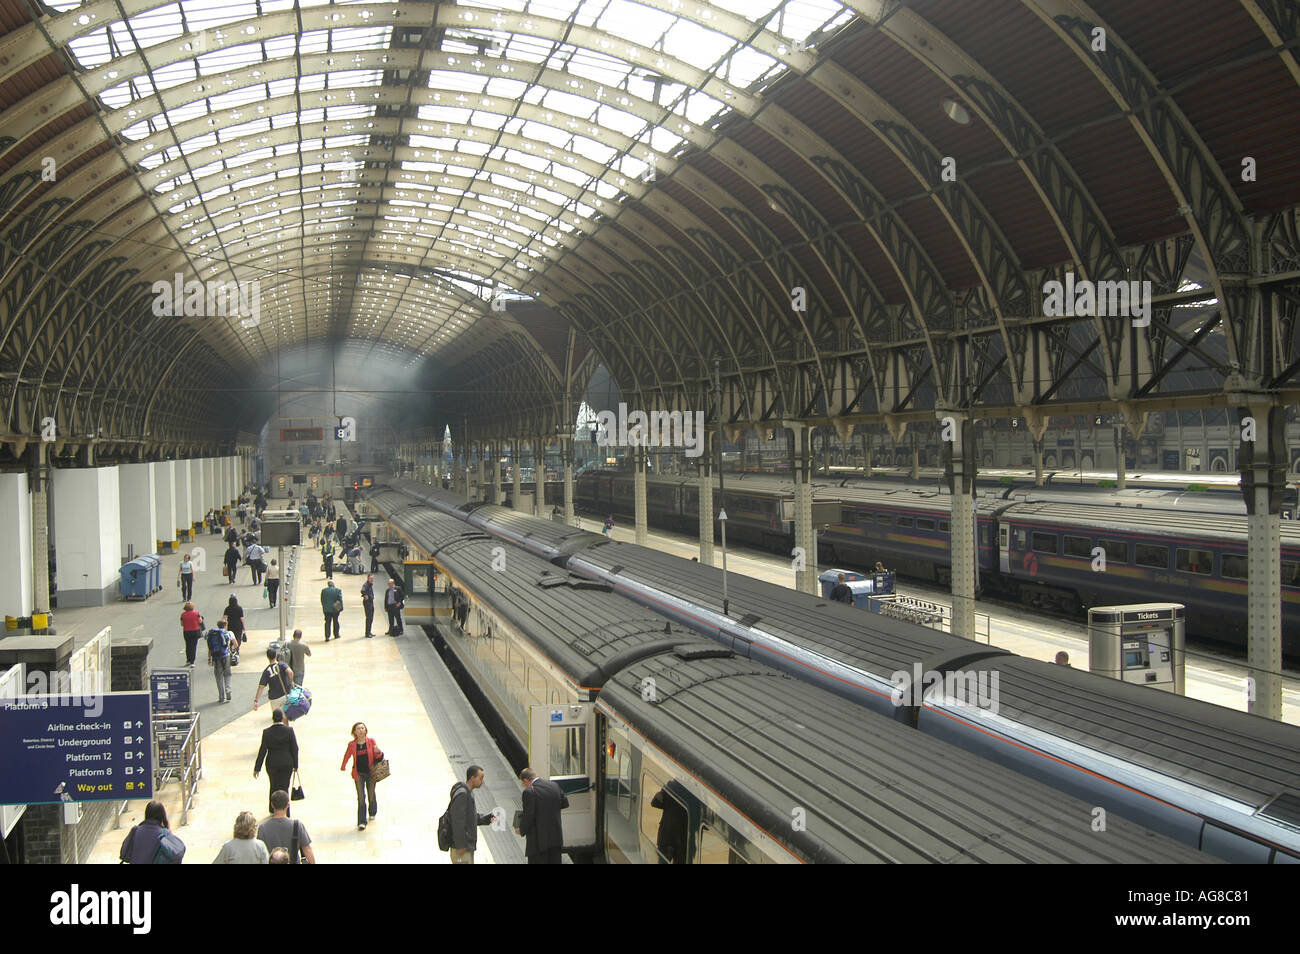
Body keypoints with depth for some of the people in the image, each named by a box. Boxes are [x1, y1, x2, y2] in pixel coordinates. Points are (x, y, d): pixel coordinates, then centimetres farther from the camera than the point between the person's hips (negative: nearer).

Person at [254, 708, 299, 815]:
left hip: (271, 764, 1)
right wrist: (295, 765, 6)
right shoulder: (289, 731, -11)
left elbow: (262, 751, -8)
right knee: (284, 788, 6)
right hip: (286, 764, -1)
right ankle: (285, 814, 3)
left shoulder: (266, 732, -11)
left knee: (274, 786, 22)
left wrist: (257, 768, -1)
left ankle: (273, 809, 35)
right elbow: (294, 749, -5)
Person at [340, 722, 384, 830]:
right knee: (361, 798, -6)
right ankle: (361, 822, -4)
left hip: (370, 773, 1)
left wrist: (378, 752, -20)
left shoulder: (371, 741, -3)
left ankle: (372, 813, 43)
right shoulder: (352, 745, -4)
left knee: (371, 795, 16)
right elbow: (347, 756, 12)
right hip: (358, 774, -1)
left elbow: (377, 757, 2)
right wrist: (343, 768, 23)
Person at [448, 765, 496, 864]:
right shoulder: (461, 794, -19)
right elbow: (457, 821, -23)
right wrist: (460, 846, -23)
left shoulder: (469, 793, 13)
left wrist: (487, 818, 6)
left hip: (468, 847, 10)